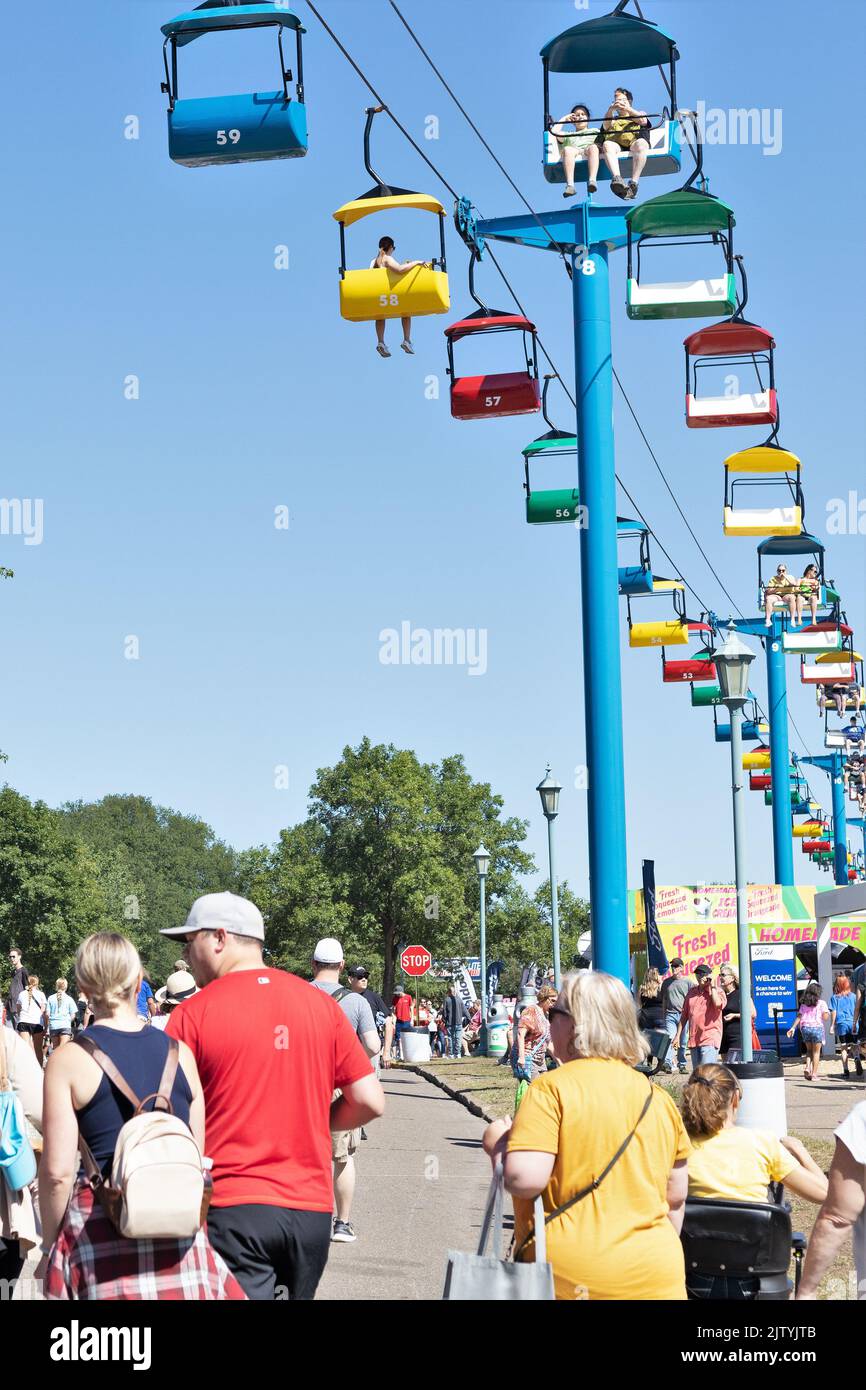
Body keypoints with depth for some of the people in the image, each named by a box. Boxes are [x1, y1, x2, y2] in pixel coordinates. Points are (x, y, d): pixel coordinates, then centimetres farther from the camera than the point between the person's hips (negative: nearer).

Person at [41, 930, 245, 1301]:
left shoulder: (68, 1061, -4)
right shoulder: (179, 1052, 5)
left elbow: (58, 1171, -6)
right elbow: (200, 1155, 9)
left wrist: (51, 1245, 6)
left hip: (101, 1229, -2)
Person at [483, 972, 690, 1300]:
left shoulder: (551, 1089, -10)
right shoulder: (658, 1099, 7)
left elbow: (523, 1180, -19)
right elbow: (675, 1198, 13)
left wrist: (497, 1144, 1)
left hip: (568, 1277, -4)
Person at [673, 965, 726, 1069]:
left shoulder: (717, 991, 0)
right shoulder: (692, 992, 15)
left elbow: (718, 1004, -24)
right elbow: (684, 1015, 19)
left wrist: (712, 986, -11)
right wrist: (678, 1036, 15)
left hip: (710, 1038, -6)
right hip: (693, 1039, 6)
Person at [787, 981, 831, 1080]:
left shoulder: (804, 1004, 7)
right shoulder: (821, 1003, -4)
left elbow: (799, 1017, 1)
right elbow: (825, 1016, -11)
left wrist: (793, 1028, 0)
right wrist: (828, 1012, 9)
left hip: (805, 1028, 4)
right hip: (817, 1028, -4)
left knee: (809, 1050, 20)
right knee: (816, 1051, 6)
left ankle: (807, 1067, -2)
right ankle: (814, 1074, 3)